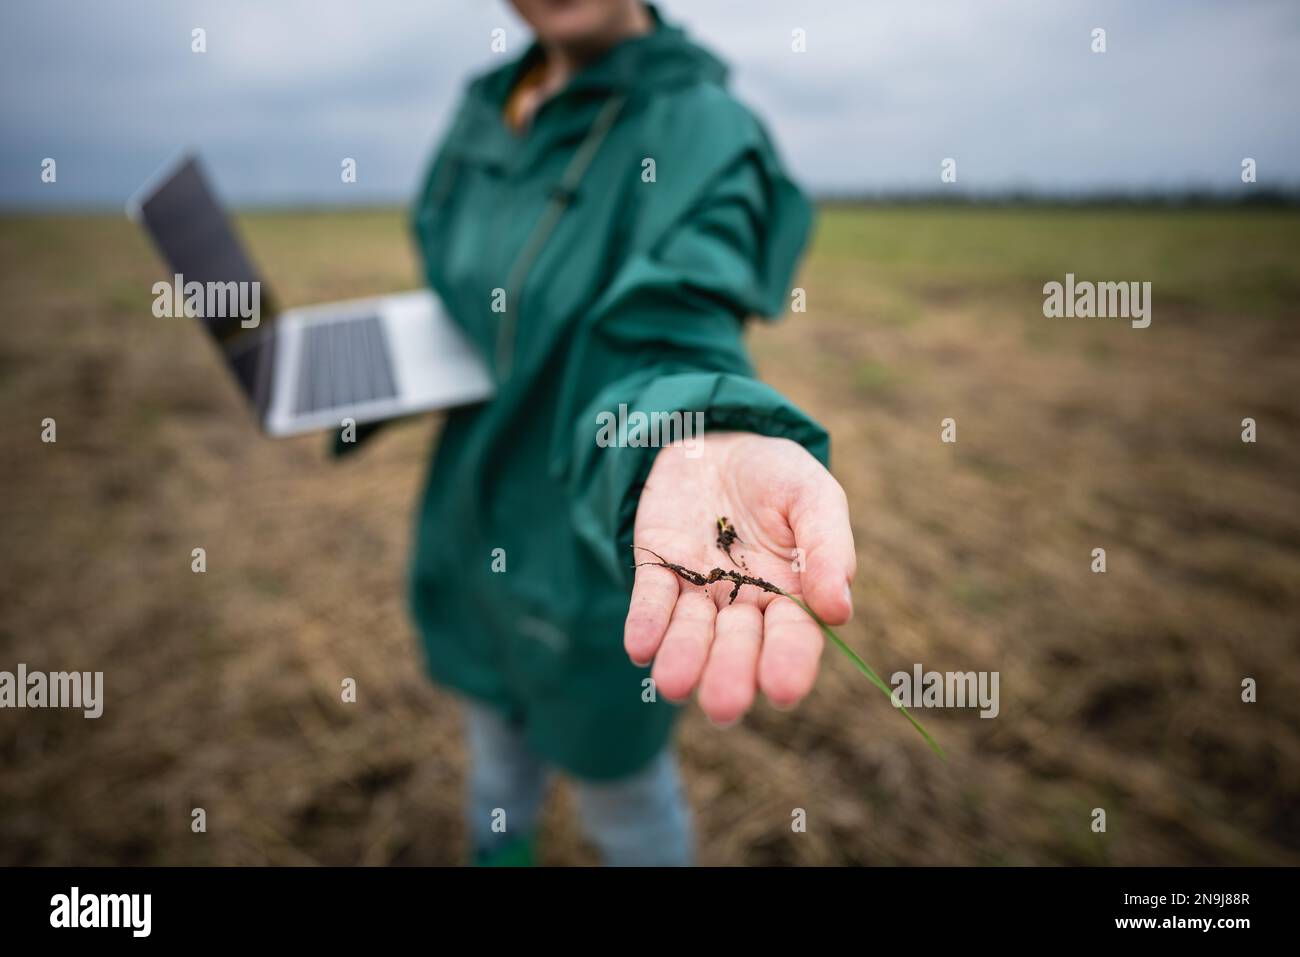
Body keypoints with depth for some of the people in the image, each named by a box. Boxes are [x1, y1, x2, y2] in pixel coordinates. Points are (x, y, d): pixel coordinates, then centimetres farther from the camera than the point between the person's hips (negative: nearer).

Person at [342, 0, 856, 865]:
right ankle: (499, 843, 64)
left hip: (593, 553, -6)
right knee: (496, 733, 32)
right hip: (470, 528, 7)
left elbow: (670, 329, -36)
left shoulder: (701, 129, -20)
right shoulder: (487, 109, 2)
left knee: (619, 782, 19)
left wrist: (700, 431, -57)